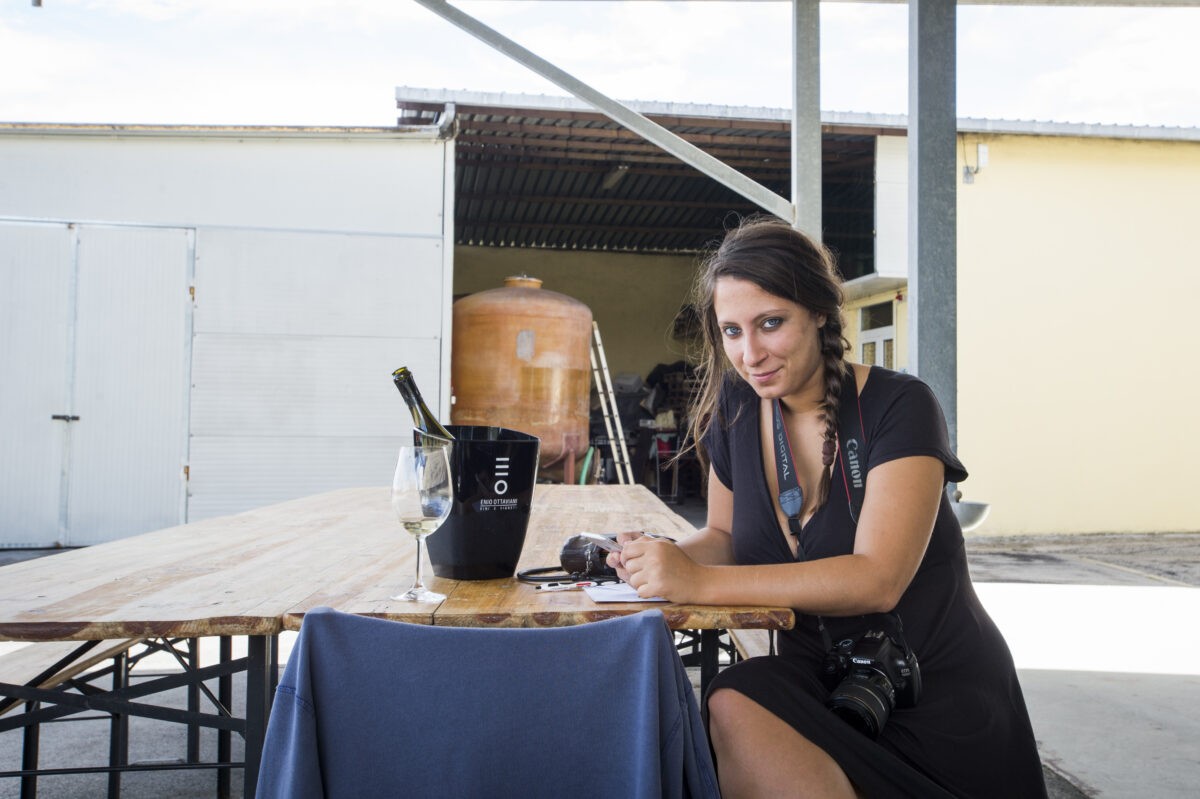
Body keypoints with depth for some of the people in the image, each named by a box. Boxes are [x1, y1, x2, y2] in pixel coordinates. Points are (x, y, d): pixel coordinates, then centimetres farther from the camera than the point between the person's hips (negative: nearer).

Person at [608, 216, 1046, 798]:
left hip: (939, 696, -3)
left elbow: (877, 579, -23)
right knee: (733, 705, -29)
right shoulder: (735, 408, 2)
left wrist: (700, 582, -29)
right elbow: (726, 536, 13)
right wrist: (668, 557, -11)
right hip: (820, 676, 4)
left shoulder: (899, 407, -14)